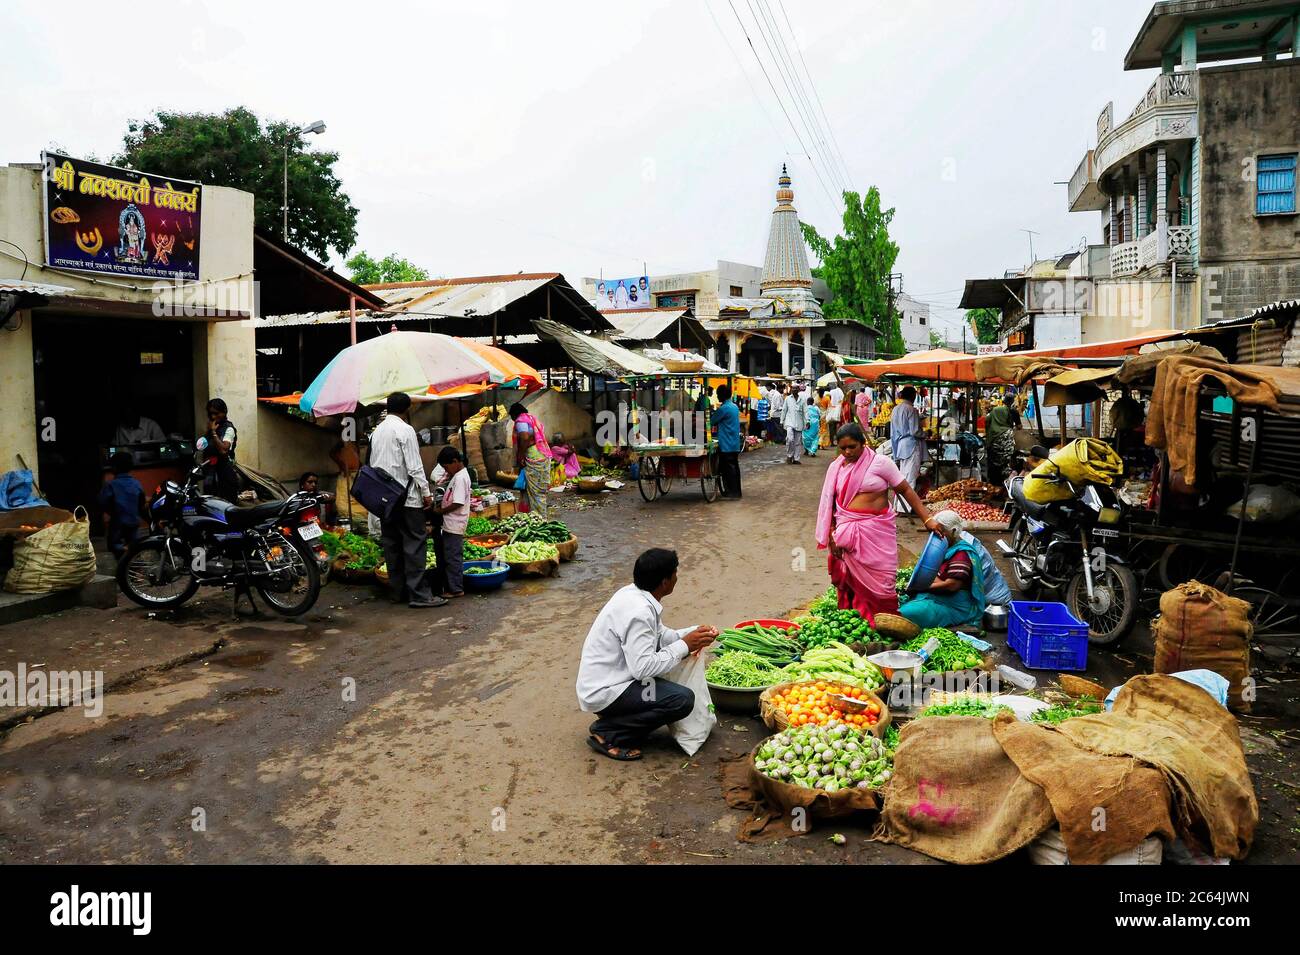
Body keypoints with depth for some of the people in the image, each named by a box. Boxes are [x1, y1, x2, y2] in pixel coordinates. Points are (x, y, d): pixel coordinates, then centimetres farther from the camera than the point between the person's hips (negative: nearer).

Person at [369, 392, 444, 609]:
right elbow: (414, 465, -14)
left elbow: (373, 463, 16)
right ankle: (418, 594, -9)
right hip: (406, 497, -8)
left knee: (391, 544, 10)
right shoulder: (405, 429, -10)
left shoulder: (376, 431, 13)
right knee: (415, 543, -6)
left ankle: (398, 591, 15)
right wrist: (426, 492, -10)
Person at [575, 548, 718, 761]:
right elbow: (642, 667, -27)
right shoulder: (638, 612, -26)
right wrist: (684, 645, -18)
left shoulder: (634, 593, 3)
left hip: (604, 679, 10)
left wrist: (694, 633, 0)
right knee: (683, 700, -19)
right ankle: (607, 731, -7)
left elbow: (659, 635, 15)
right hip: (603, 693, -10)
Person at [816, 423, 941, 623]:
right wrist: (832, 535, 2)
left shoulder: (880, 462, -4)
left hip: (877, 530, -3)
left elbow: (906, 490, -2)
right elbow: (828, 503, 9)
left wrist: (928, 519, -7)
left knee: (880, 580, -5)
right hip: (848, 532, 3)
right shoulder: (836, 467, 7)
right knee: (851, 580, 5)